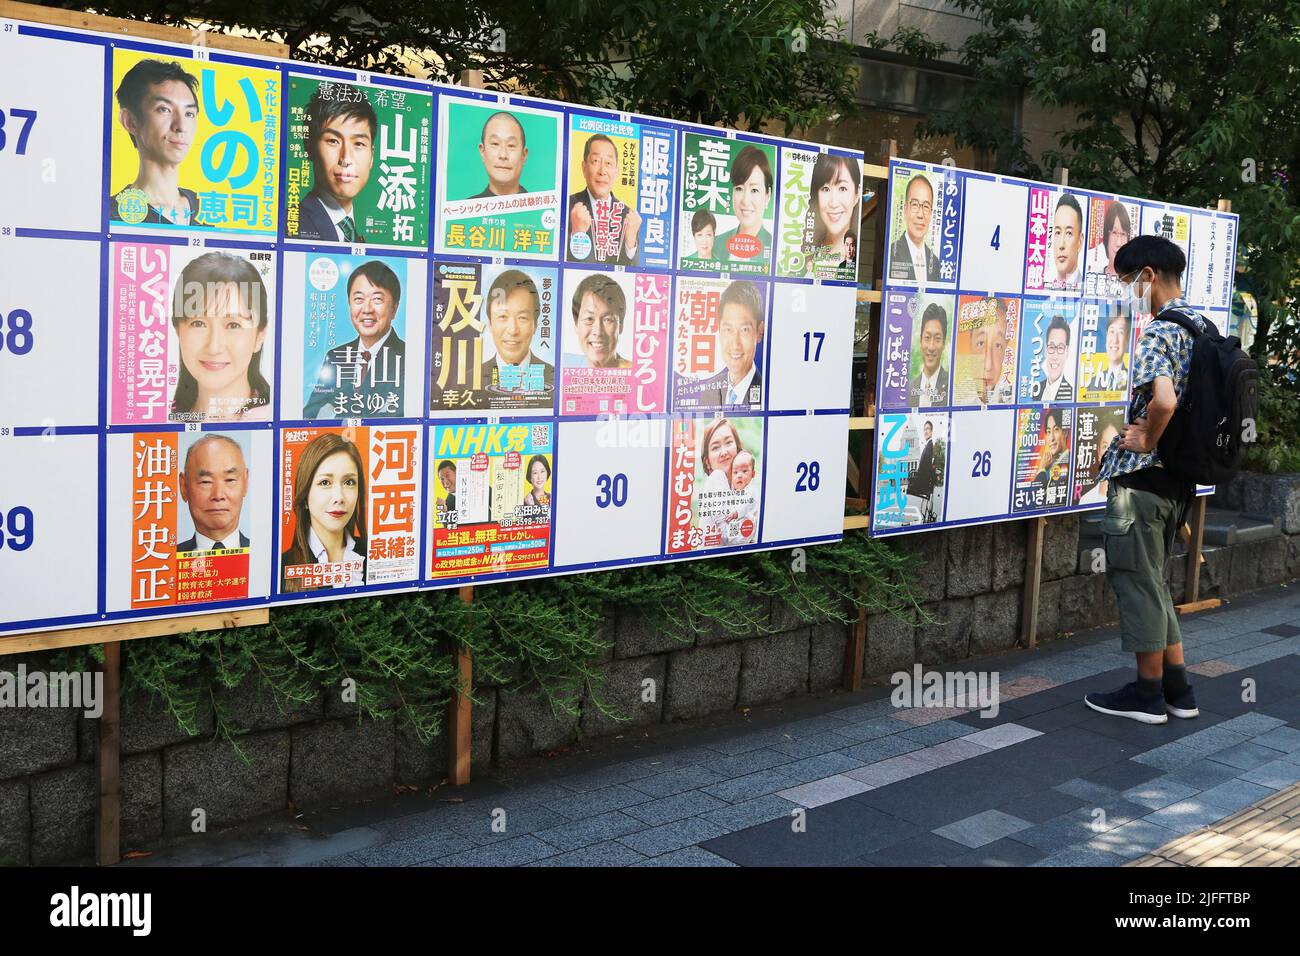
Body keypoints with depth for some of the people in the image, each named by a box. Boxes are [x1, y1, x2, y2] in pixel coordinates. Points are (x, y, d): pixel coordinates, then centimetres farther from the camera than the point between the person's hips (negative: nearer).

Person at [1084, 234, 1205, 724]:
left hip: (1142, 477, -9)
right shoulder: (1204, 326, 11)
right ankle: (1177, 689, 23)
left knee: (1137, 582, 3)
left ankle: (1148, 693, 14)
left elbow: (1163, 401, -35)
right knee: (1151, 581, 19)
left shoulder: (1160, 333, -18)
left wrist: (1146, 440, -17)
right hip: (1179, 478, 9)